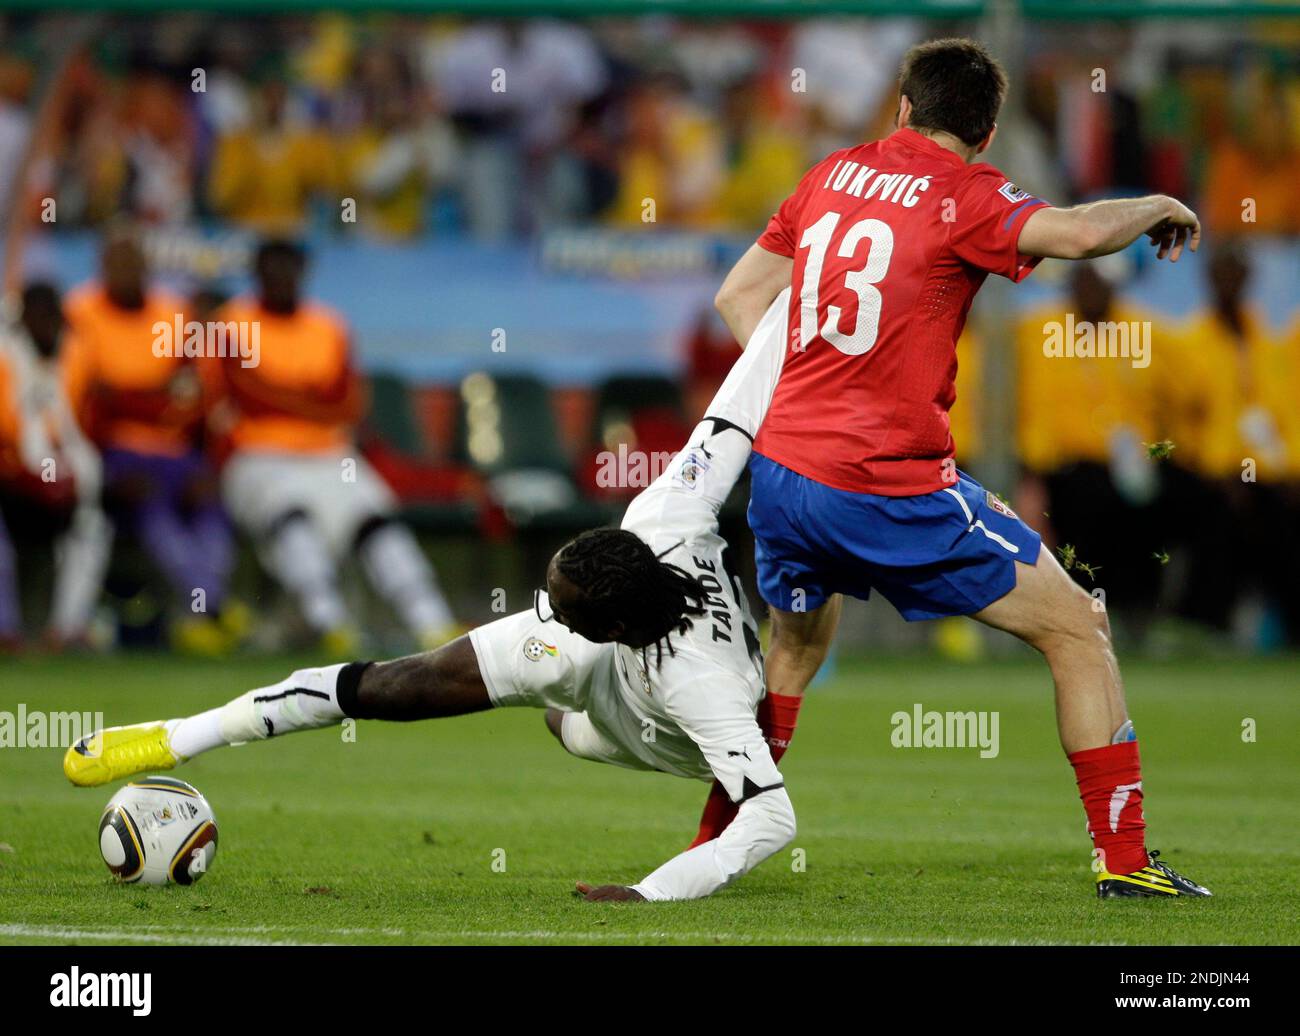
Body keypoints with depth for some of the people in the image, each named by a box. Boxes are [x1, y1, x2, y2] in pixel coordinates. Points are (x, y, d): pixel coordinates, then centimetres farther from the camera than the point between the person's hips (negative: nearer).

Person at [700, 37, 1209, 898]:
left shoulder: (834, 174, 12)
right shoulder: (962, 196, -7)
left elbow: (739, 295, 18)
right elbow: (1080, 232, -24)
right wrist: (1157, 207, -4)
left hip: (780, 467, 7)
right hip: (889, 487, -6)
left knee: (795, 650, 33)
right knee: (1078, 629, 4)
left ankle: (714, 842, 35)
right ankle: (1124, 859, 1)